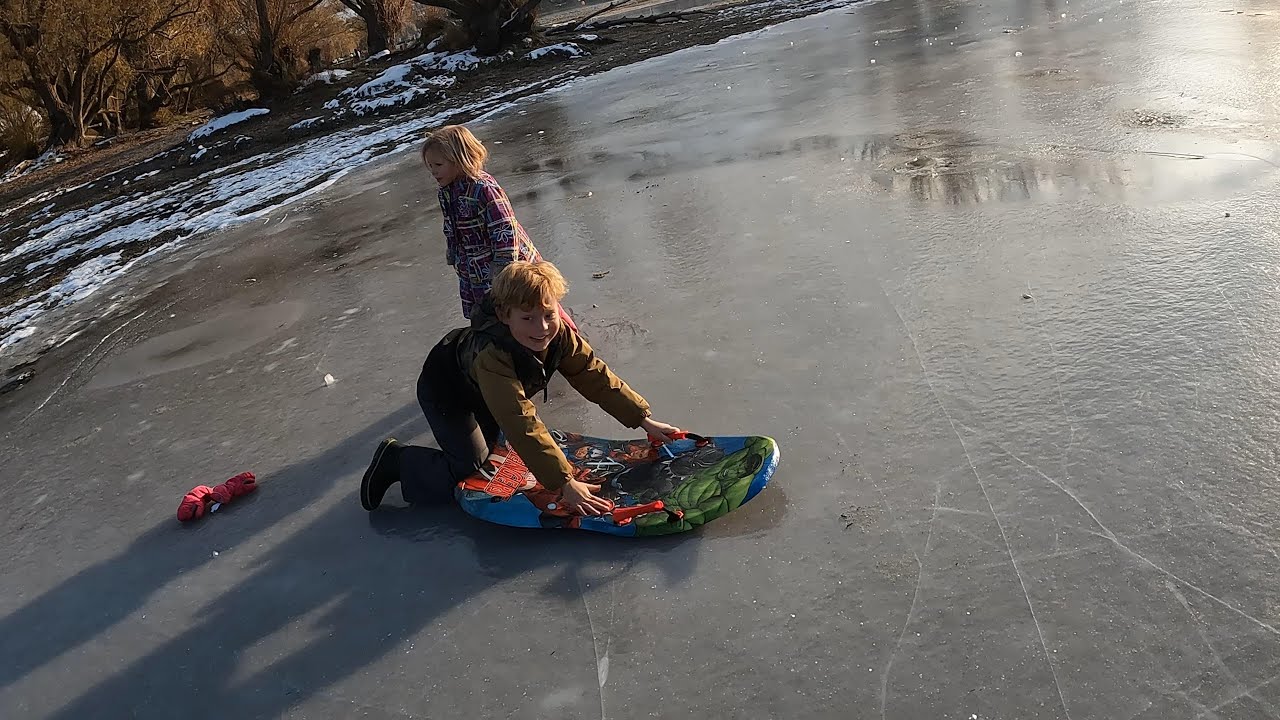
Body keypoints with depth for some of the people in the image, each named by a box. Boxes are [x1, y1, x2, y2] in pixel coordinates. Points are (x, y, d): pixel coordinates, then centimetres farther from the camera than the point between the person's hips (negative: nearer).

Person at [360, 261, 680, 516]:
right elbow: (523, 426, -50)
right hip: (444, 389, -6)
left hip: (483, 390, 7)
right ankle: (395, 461, 6)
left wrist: (644, 419, -21)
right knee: (469, 470, -10)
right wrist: (565, 483, -52)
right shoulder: (492, 357, -47)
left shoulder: (561, 336, -28)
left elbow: (596, 377, -17)